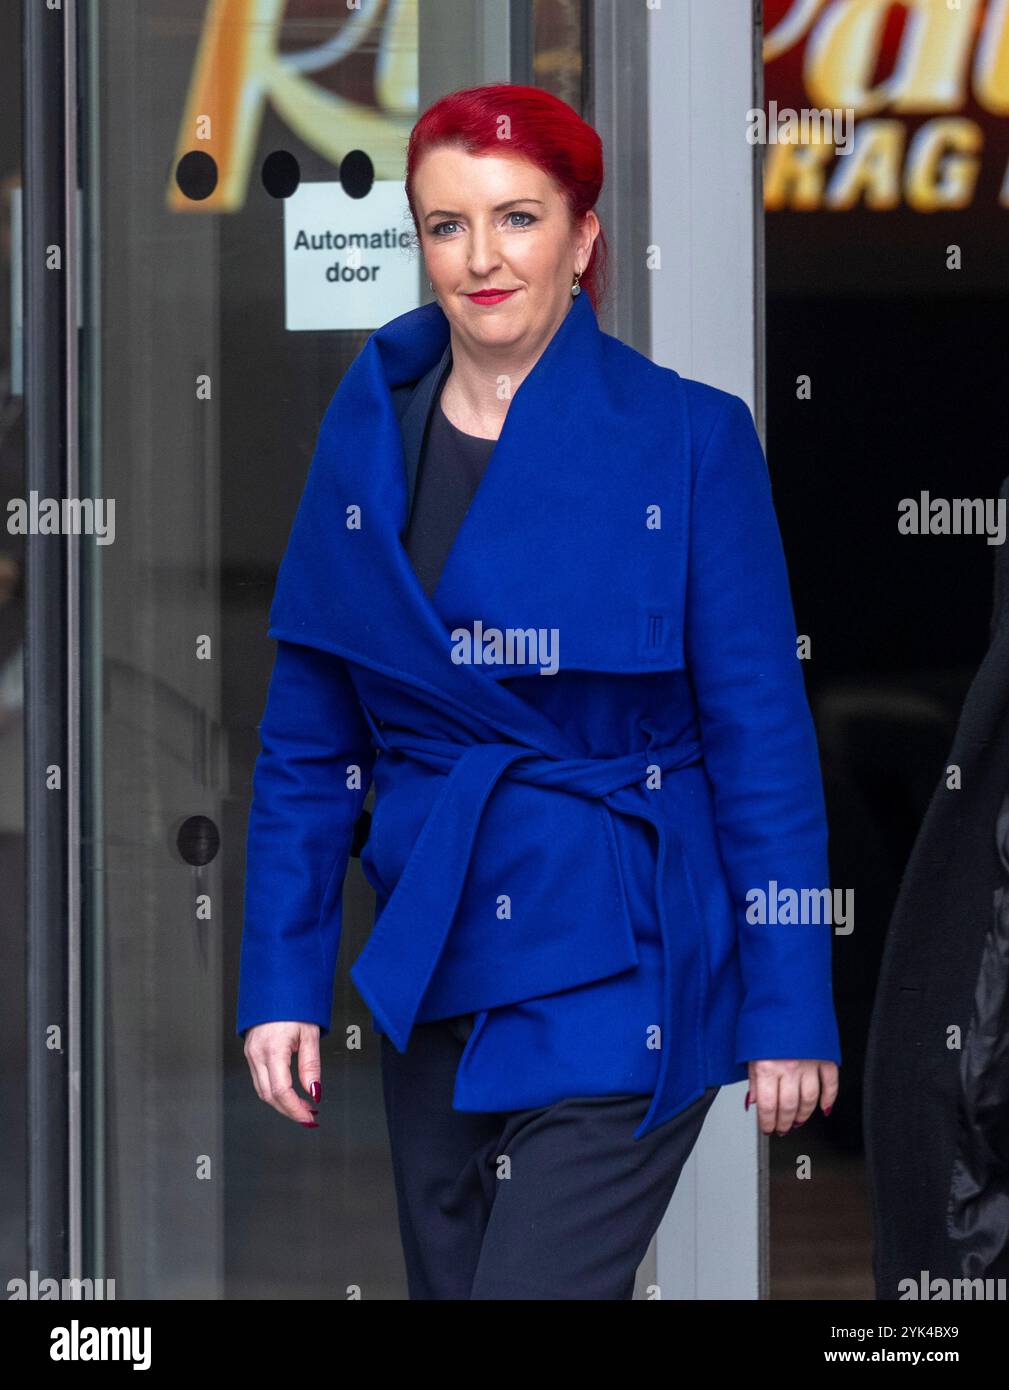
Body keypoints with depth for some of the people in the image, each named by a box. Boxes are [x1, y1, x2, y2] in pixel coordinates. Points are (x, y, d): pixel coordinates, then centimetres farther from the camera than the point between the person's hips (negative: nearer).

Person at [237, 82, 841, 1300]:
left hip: (619, 975, -5)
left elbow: (762, 737, -6)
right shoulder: (368, 435, 4)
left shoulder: (689, 438, -7)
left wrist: (789, 1008, -8)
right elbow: (307, 742, 8)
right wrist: (281, 981, 3)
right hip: (432, 970, 5)